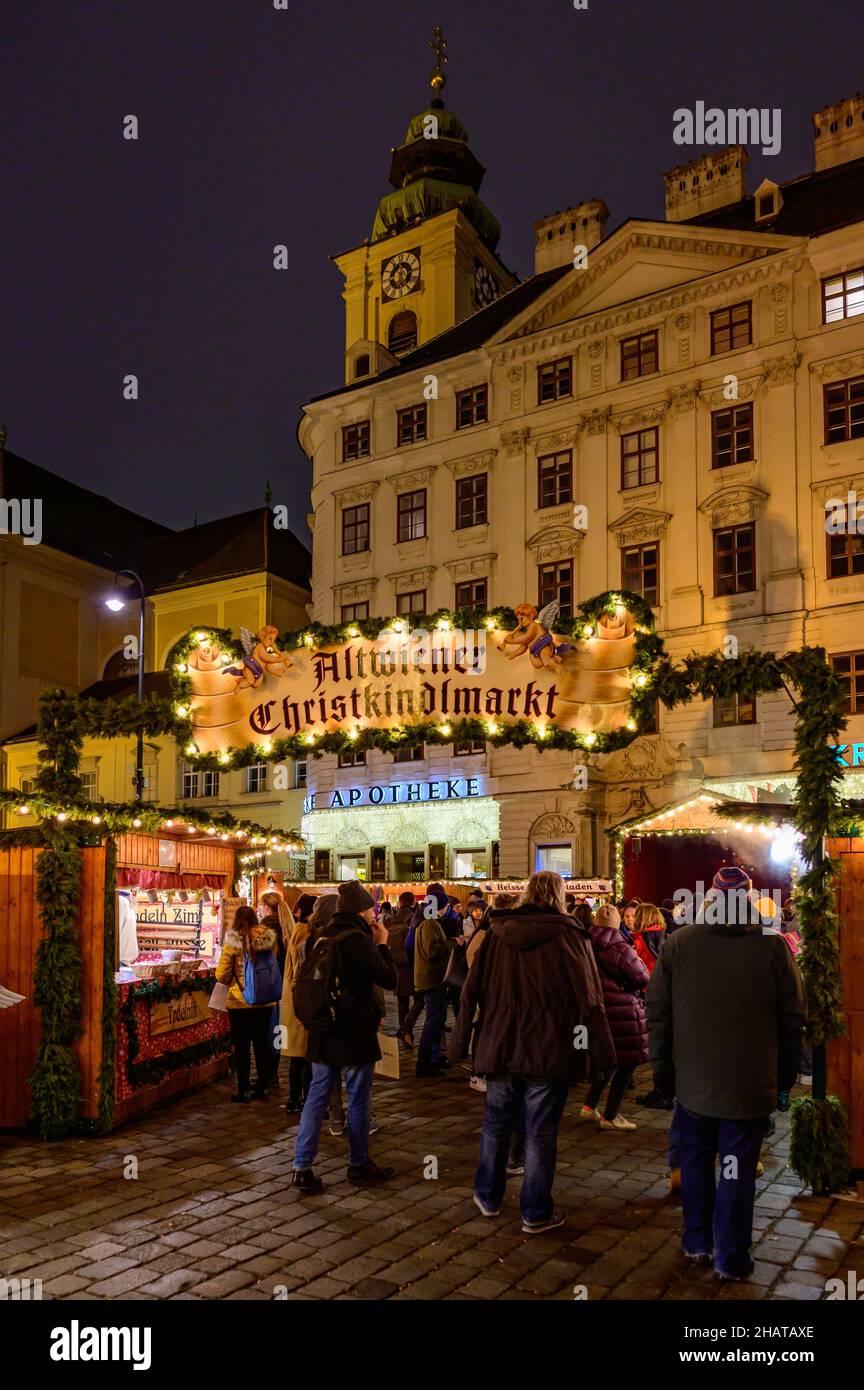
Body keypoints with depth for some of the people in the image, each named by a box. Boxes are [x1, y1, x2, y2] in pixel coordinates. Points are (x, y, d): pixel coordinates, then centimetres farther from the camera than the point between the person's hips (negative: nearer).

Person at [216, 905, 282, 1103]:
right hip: (265, 1002, 3)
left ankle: (243, 1091, 11)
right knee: (262, 1044, 13)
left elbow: (221, 975, -7)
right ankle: (261, 1088, 20)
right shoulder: (269, 940, -4)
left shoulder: (232, 944, -13)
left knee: (242, 1046, 7)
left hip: (239, 1003, -3)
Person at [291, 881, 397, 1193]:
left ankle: (302, 1167, 7)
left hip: (323, 1031, 7)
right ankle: (358, 1164, 22)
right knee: (358, 1100, 8)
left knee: (317, 1096, 10)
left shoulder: (323, 936, 7)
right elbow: (389, 979, -14)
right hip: (355, 1033, -7)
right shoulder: (358, 940, -18)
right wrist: (382, 944, -3)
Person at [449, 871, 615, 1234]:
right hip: (549, 1052, -3)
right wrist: (603, 1054, -4)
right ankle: (536, 1214, 15)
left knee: (496, 1125, 18)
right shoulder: (570, 937, -8)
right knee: (540, 1134, 6)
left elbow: (471, 992, 4)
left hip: (499, 1048, 3)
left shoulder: (496, 934, 2)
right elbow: (589, 1001, -9)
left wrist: (460, 1042, 11)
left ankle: (488, 1197, 31)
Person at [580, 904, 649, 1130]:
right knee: (628, 1061, 5)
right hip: (622, 1011, -7)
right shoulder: (620, 948, -18)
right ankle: (609, 1116, 9)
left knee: (611, 1058, 22)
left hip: (597, 1008, 7)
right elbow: (642, 979, -12)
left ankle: (589, 1106, 21)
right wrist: (636, 960, 5)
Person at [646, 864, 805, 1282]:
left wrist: (662, 1069, 11)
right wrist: (786, 1073, 10)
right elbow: (793, 1019, -2)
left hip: (693, 1080, 2)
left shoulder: (677, 943, -4)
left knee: (695, 1162, 17)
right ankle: (731, 1258, 16)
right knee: (737, 1169, 7)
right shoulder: (774, 947, -8)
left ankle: (698, 1243, 30)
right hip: (750, 1085, -2)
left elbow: (658, 1013, 1)